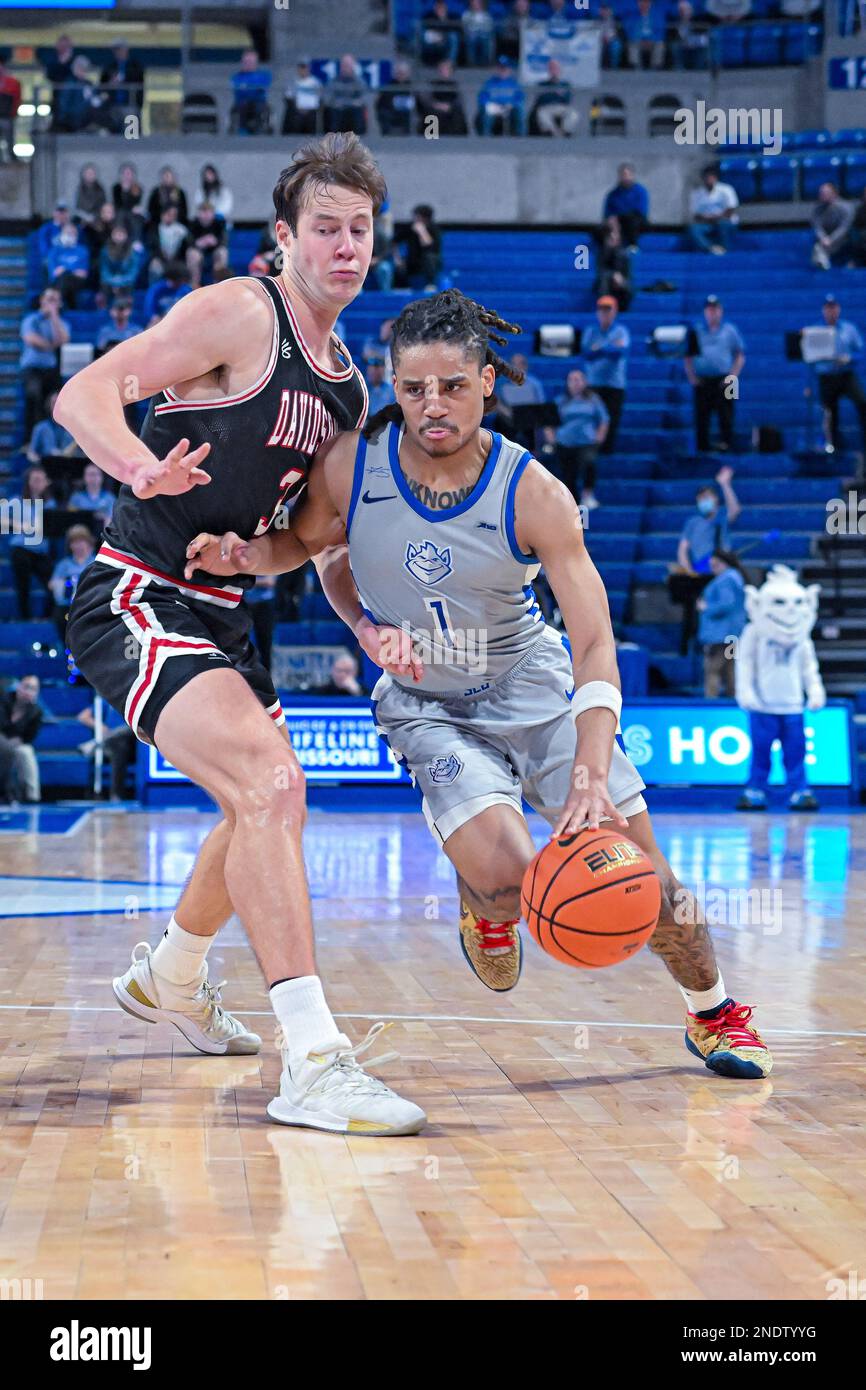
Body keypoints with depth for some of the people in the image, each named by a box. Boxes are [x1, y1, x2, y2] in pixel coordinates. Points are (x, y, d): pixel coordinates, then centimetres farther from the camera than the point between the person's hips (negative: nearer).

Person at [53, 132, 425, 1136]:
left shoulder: (345, 382, 11)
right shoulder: (237, 315, -14)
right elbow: (82, 394, -21)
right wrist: (145, 469, -41)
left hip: (217, 608, 10)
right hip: (133, 599, -10)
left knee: (267, 806, 25)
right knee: (269, 784, -26)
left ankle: (168, 979, 50)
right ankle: (311, 1063, -28)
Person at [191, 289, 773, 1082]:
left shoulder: (534, 495, -24)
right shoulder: (349, 466, -19)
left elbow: (595, 644, -27)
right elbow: (309, 543, 5)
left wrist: (590, 775, -41)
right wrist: (242, 556, -19)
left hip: (532, 686, 0)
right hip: (425, 704, 0)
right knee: (505, 874, -24)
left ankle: (716, 1013, 26)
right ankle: (485, 907, 16)